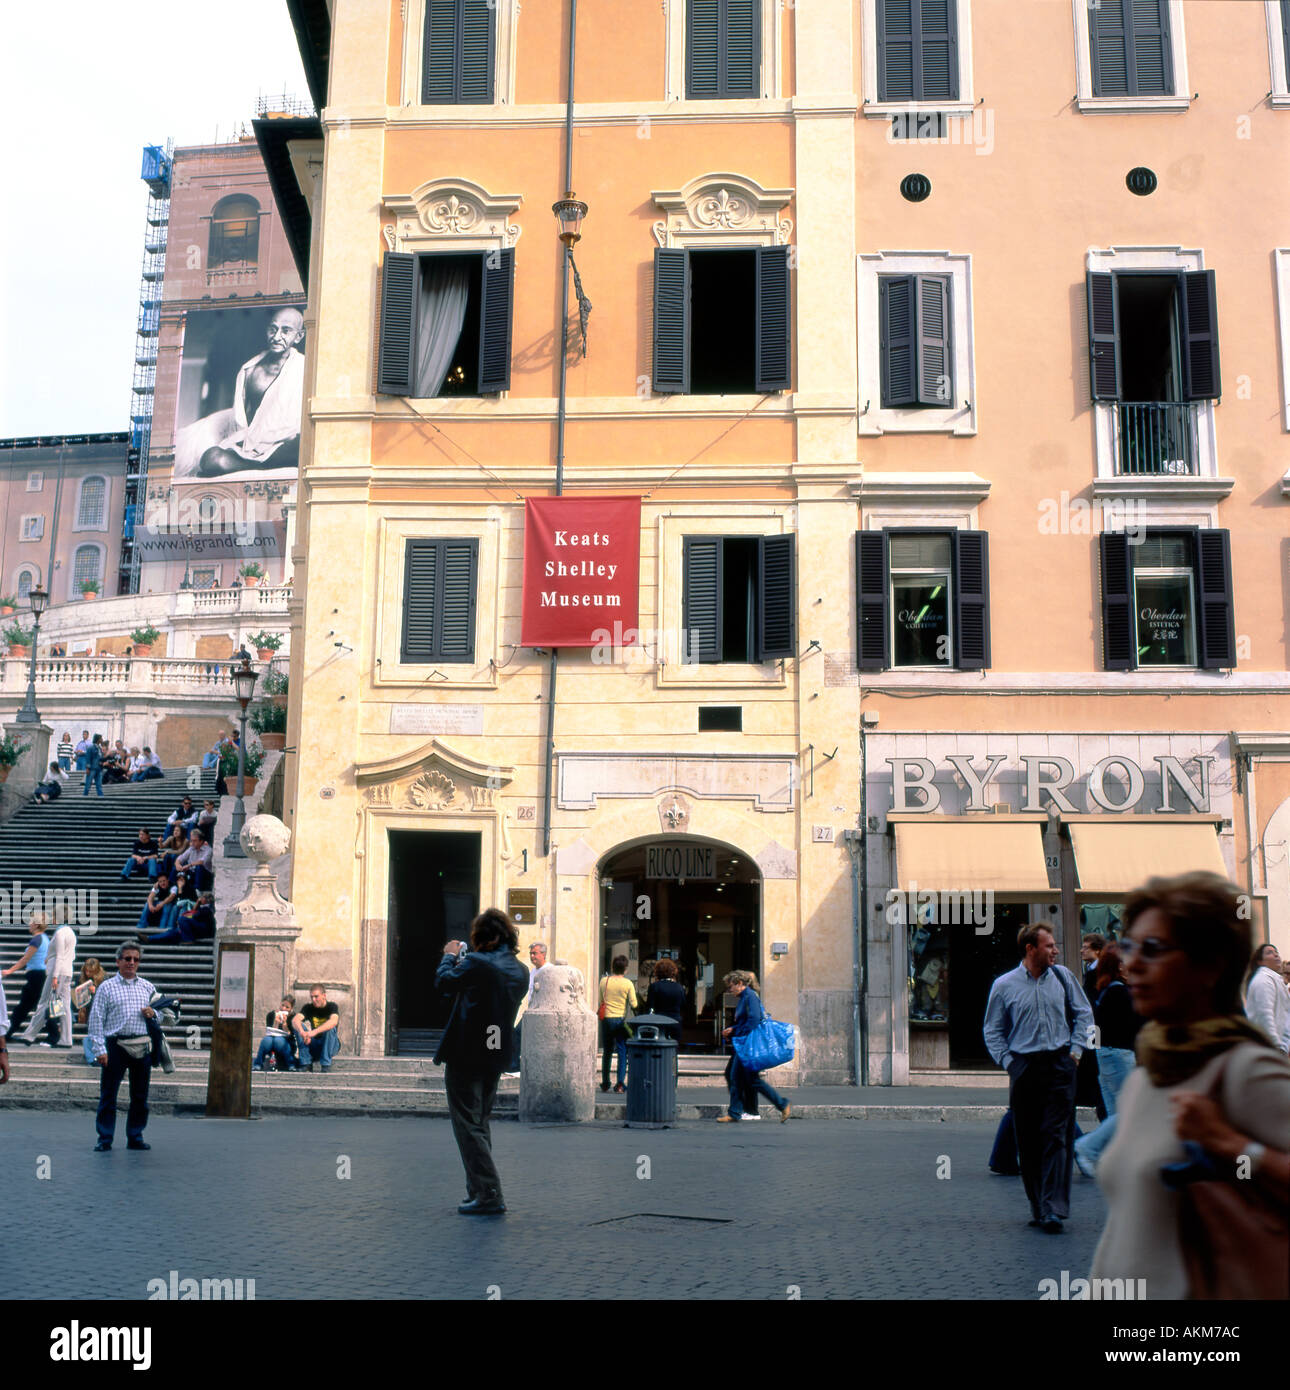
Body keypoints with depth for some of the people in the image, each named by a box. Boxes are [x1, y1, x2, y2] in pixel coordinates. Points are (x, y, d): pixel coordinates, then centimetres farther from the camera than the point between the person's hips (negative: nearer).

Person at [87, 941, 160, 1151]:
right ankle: (105, 1139, 7)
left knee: (140, 1095, 7)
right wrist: (100, 1049, -10)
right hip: (116, 1045, -3)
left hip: (143, 1046, 3)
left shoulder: (147, 987, 14)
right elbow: (96, 1020, -2)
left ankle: (135, 1137, 18)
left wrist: (153, 1013, -1)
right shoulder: (106, 987, 3)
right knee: (108, 1094, -2)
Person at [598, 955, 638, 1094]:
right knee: (622, 1052, 2)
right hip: (621, 1020, -2)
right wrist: (638, 1003, 16)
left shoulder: (604, 981, 1)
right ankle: (620, 1083, -6)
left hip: (606, 1019, 2)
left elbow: (600, 1001, 10)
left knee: (607, 1052, 13)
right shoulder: (628, 983, -6)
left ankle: (605, 1084, 17)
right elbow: (634, 1004, -4)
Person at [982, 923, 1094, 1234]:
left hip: (1059, 1065, 0)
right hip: (1024, 1067, 0)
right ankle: (1037, 1206, 16)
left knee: (1057, 1136, -7)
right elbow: (993, 1030, 9)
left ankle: (1053, 1210, -10)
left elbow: (1083, 1013, 16)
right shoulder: (1004, 985, 2)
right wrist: (1008, 1061, -1)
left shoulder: (1062, 976, 6)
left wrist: (1076, 1048, 6)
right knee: (1027, 1141, 4)